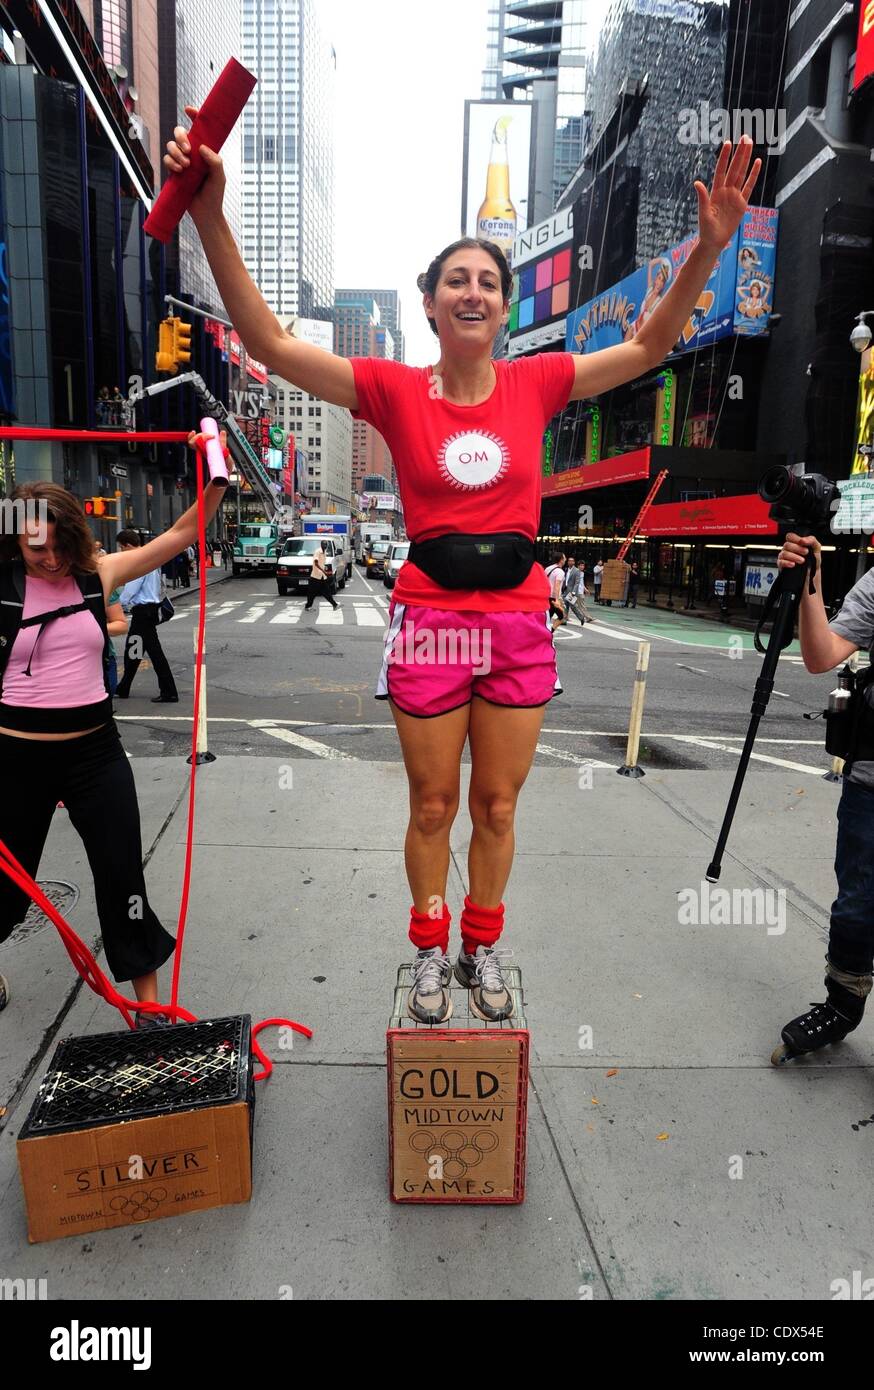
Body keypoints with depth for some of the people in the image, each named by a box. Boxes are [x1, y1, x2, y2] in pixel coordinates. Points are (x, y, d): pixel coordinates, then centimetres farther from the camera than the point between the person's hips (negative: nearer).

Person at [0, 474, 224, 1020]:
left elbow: (183, 532, -2)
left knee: (123, 876, 6)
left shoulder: (98, 573, -2)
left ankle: (149, 1001, 23)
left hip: (95, 748, 1)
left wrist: (217, 479, -12)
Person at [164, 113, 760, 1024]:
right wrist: (211, 220, -20)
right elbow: (269, 344, -9)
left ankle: (482, 948, 36)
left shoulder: (535, 384, 4)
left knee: (496, 805, 14)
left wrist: (709, 246, -10)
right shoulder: (395, 391, -2)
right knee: (432, 806, 12)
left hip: (518, 623, 2)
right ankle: (430, 951, 35)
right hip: (429, 621, -1)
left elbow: (650, 345, 4)